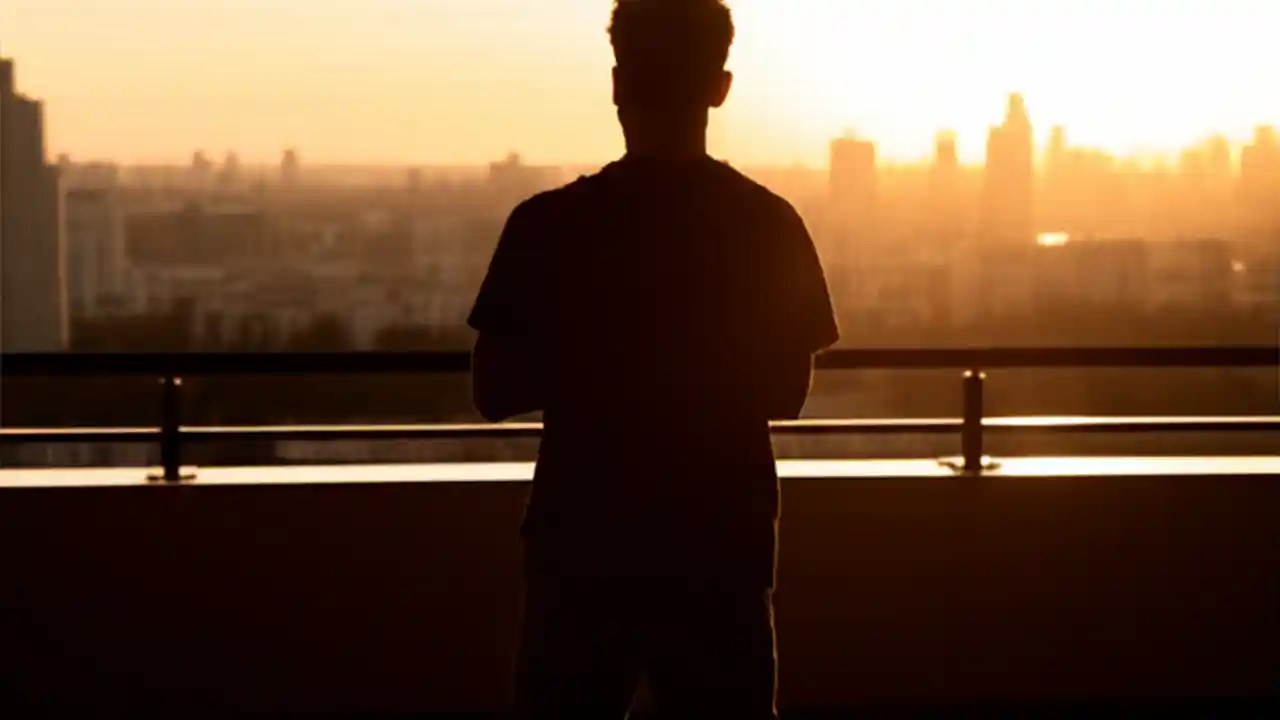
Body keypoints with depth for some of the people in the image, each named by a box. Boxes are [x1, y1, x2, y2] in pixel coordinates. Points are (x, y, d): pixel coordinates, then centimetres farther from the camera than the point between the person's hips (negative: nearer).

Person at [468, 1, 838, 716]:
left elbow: (495, 393, -4)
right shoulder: (770, 225, -5)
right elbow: (787, 392, 5)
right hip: (721, 550, 1)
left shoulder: (548, 223, -10)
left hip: (583, 549, -1)